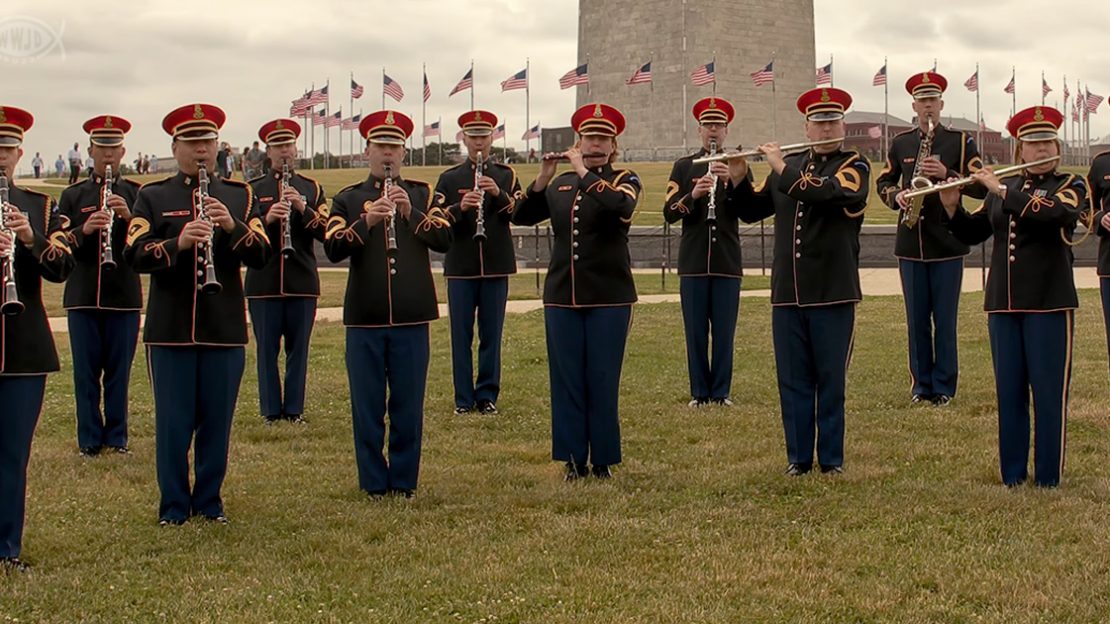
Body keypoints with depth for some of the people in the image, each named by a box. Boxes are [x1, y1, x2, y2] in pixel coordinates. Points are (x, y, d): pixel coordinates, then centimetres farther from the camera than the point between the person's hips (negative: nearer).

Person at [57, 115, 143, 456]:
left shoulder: (136, 195, 6)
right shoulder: (72, 196, 8)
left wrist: (129, 218, -21)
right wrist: (83, 230, -20)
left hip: (124, 296, 0)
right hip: (83, 297, 1)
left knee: (119, 371, 4)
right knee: (86, 372, 3)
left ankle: (117, 437, 15)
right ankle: (90, 440, 12)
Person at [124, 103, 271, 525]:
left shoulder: (239, 197, 10)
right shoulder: (152, 197, 5)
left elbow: (261, 255, -1)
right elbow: (135, 255, -9)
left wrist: (232, 226, -19)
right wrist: (179, 243, -26)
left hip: (225, 328, 2)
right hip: (169, 328, -1)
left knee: (217, 421, 6)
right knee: (173, 421, 2)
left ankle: (209, 501, 20)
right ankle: (173, 506, 15)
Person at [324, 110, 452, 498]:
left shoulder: (420, 194, 10)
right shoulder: (347, 200, 7)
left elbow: (444, 239, -4)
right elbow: (333, 249, -7)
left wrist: (411, 213, -16)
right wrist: (367, 221, -20)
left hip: (412, 317, 0)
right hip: (365, 319, 0)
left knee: (408, 406, 5)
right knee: (367, 406, 4)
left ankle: (404, 481, 15)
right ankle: (374, 483, 14)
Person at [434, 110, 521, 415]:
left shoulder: (505, 176, 8)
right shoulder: (449, 179, 7)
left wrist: (499, 194, -22)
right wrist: (460, 207, -22)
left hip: (496, 266, 0)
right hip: (460, 267, 0)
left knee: (491, 334, 4)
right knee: (461, 334, 2)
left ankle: (487, 396, 12)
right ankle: (464, 398, 10)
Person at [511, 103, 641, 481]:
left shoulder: (625, 180, 2)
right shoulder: (560, 184, 12)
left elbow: (622, 208, -21)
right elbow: (521, 216, 5)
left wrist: (584, 172, -18)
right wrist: (543, 179, -8)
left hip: (608, 296, -3)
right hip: (562, 294, 3)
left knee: (602, 378, 0)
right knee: (566, 377, 4)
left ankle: (603, 460, 10)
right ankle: (574, 460, 12)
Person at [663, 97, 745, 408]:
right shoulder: (683, 166, 9)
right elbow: (669, 213, -1)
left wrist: (731, 182, -19)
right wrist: (693, 195, -19)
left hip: (727, 262, 0)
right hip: (693, 262, 0)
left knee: (724, 331, 2)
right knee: (696, 331, 3)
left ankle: (721, 392, 10)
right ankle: (699, 392, 10)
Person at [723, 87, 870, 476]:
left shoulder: (854, 166, 0)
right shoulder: (789, 166, 15)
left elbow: (827, 193, -21)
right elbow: (751, 211, 17)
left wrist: (782, 168, -14)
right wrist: (738, 180, 0)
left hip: (833, 293, -4)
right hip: (787, 293, 4)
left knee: (831, 380, 2)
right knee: (793, 380, 6)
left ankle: (831, 459, 12)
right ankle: (798, 457, 15)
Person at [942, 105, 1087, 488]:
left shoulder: (1071, 186, 1)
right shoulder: (1002, 189, 15)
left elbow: (1055, 213, -21)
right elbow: (972, 233, 14)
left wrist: (1002, 191, -19)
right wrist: (951, 207, -4)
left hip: (1049, 302, -4)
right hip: (1003, 301, 4)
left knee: (1050, 391, -2)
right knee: (1009, 391, 7)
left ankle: (1048, 477, 5)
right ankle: (1012, 474, 14)